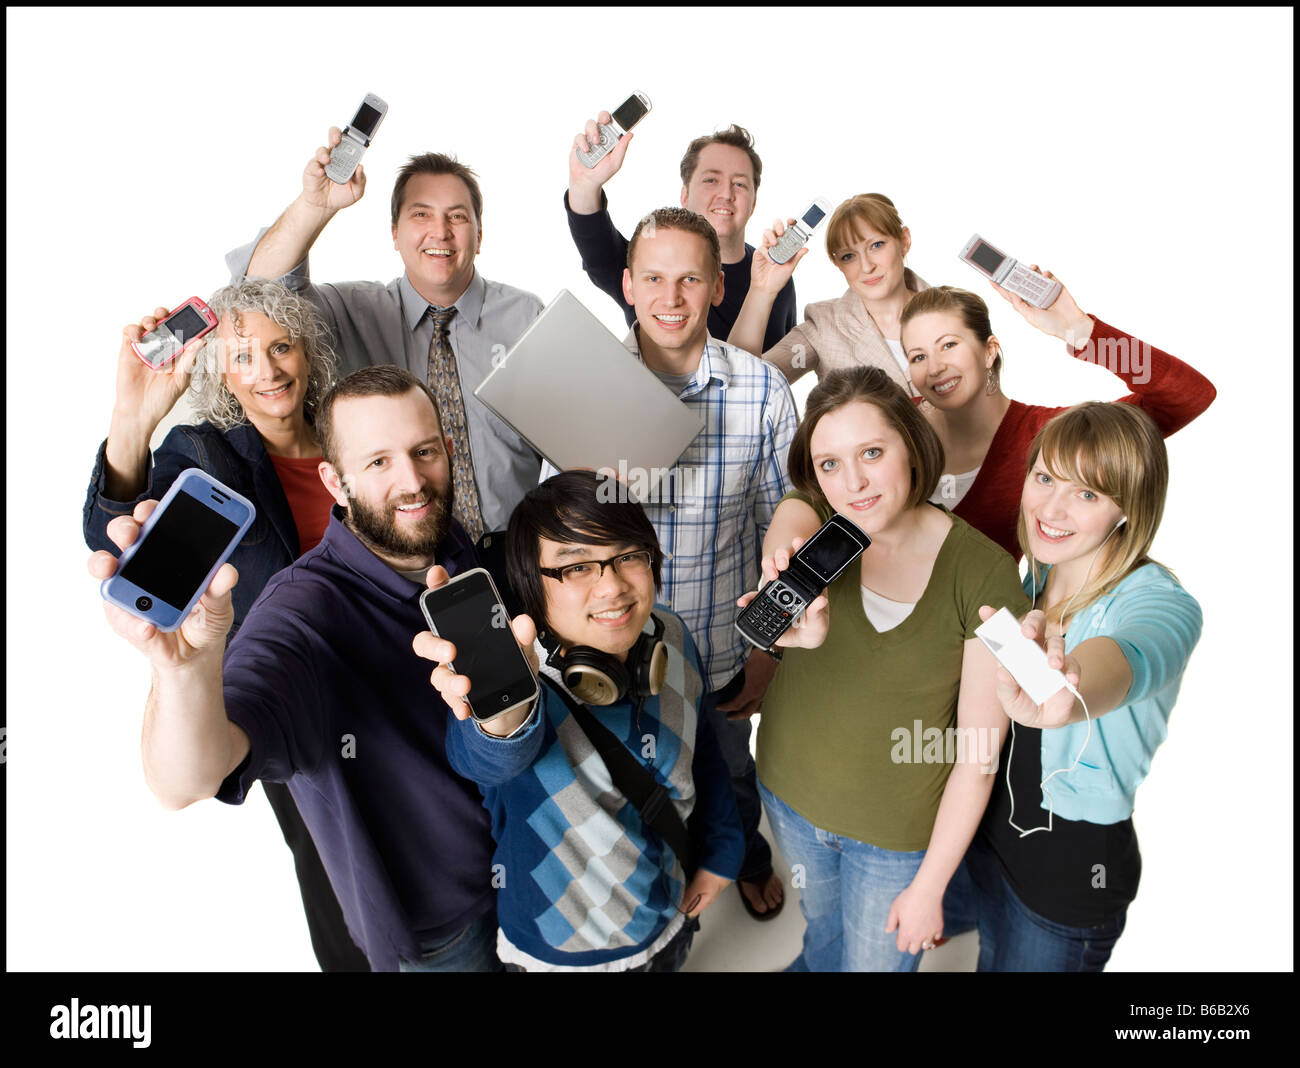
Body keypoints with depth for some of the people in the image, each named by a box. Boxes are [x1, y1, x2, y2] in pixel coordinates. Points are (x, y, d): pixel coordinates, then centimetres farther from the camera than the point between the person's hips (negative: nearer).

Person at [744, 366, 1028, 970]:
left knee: (877, 960, 22)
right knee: (822, 926, 32)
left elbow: (978, 753, -18)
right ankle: (815, 963, 66)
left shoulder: (985, 575, -24)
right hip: (789, 792, 3)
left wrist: (929, 885, -12)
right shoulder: (808, 516, -17)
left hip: (900, 834, -3)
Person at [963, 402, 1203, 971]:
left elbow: (1130, 650, -52)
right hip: (991, 826, 5)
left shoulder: (1163, 603, -25)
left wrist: (1061, 699, -71)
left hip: (1075, 864, -5)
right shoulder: (1038, 573, -5)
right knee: (992, 957, 27)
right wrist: (1017, 647, -14)